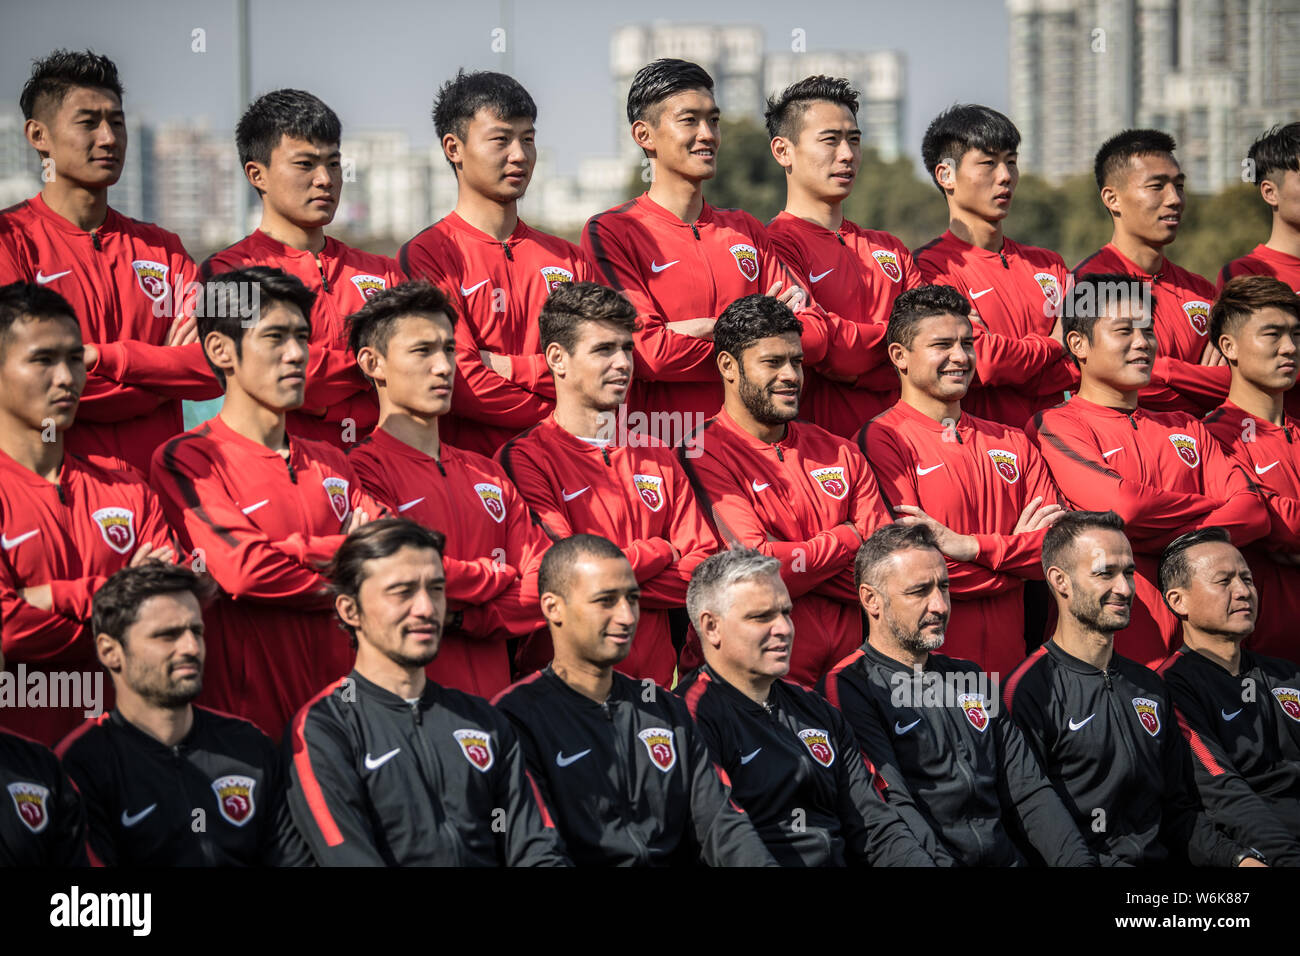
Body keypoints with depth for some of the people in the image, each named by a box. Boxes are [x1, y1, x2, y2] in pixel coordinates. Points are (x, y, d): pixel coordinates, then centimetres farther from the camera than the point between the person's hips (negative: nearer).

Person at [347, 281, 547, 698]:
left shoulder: (488, 475, 17)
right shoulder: (360, 471, -5)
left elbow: (545, 584, 8)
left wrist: (461, 618, -8)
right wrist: (497, 578, 1)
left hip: (491, 694, 6)